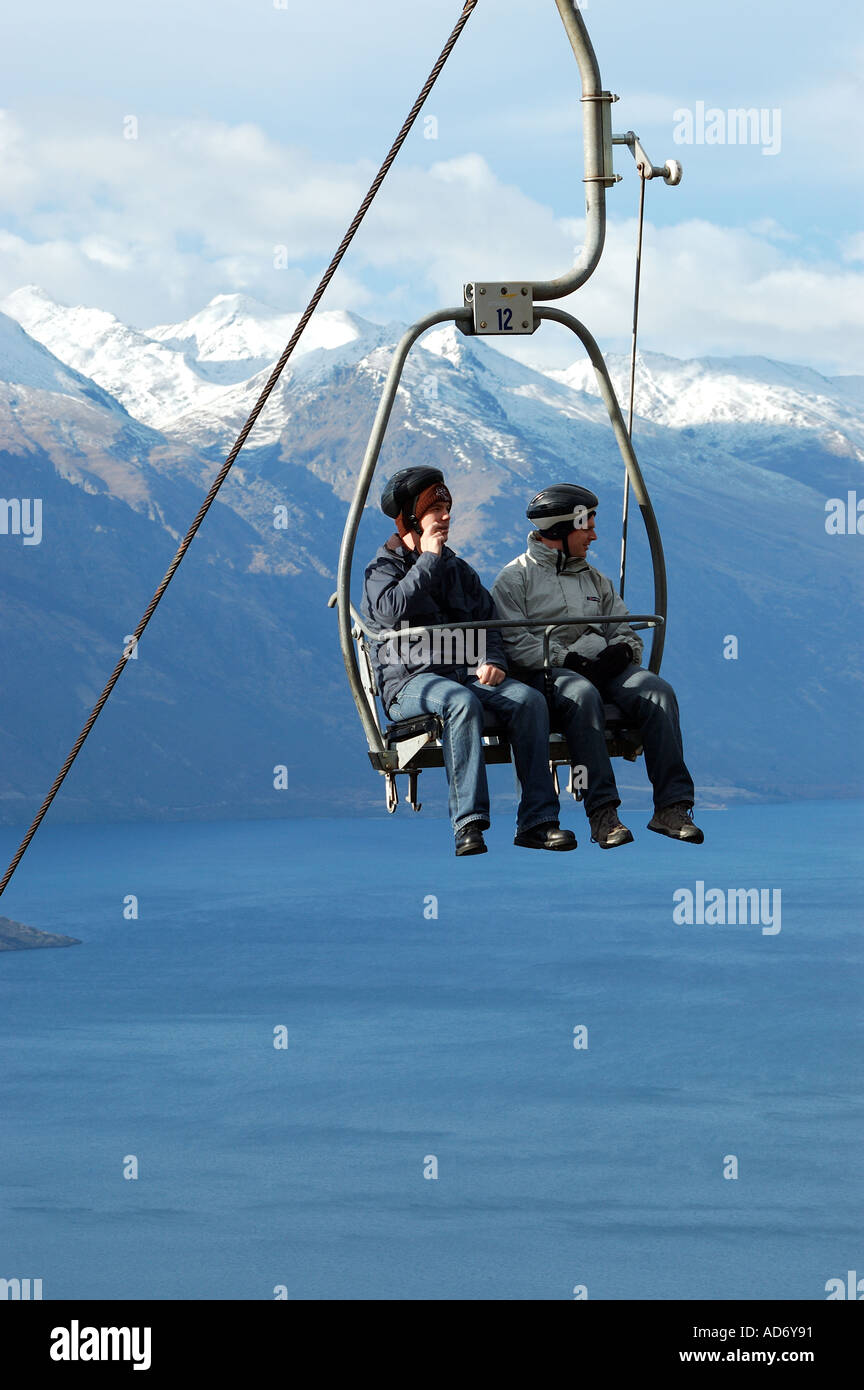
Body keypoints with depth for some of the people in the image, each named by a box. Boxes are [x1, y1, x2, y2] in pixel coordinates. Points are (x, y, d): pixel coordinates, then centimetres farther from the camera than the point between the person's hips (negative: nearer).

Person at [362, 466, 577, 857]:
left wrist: (491, 660, -2)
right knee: (462, 702, -39)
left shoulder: (457, 568, 25)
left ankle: (537, 821, -29)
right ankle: (468, 823, -42)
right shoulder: (382, 568, 7)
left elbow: (488, 620, 19)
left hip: (467, 672, 5)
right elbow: (392, 610, -15)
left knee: (529, 699, -25)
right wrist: (428, 559, -7)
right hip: (410, 680, -5)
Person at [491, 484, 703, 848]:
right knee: (583, 695, -40)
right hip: (547, 672, -5)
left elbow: (625, 630, 23)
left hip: (602, 667, 5)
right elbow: (512, 642, -6)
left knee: (658, 691, -25)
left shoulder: (594, 579, 28)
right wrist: (566, 660, -16)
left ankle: (671, 807, -31)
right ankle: (602, 811, -43)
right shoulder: (516, 577, 8)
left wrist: (622, 649, -2)